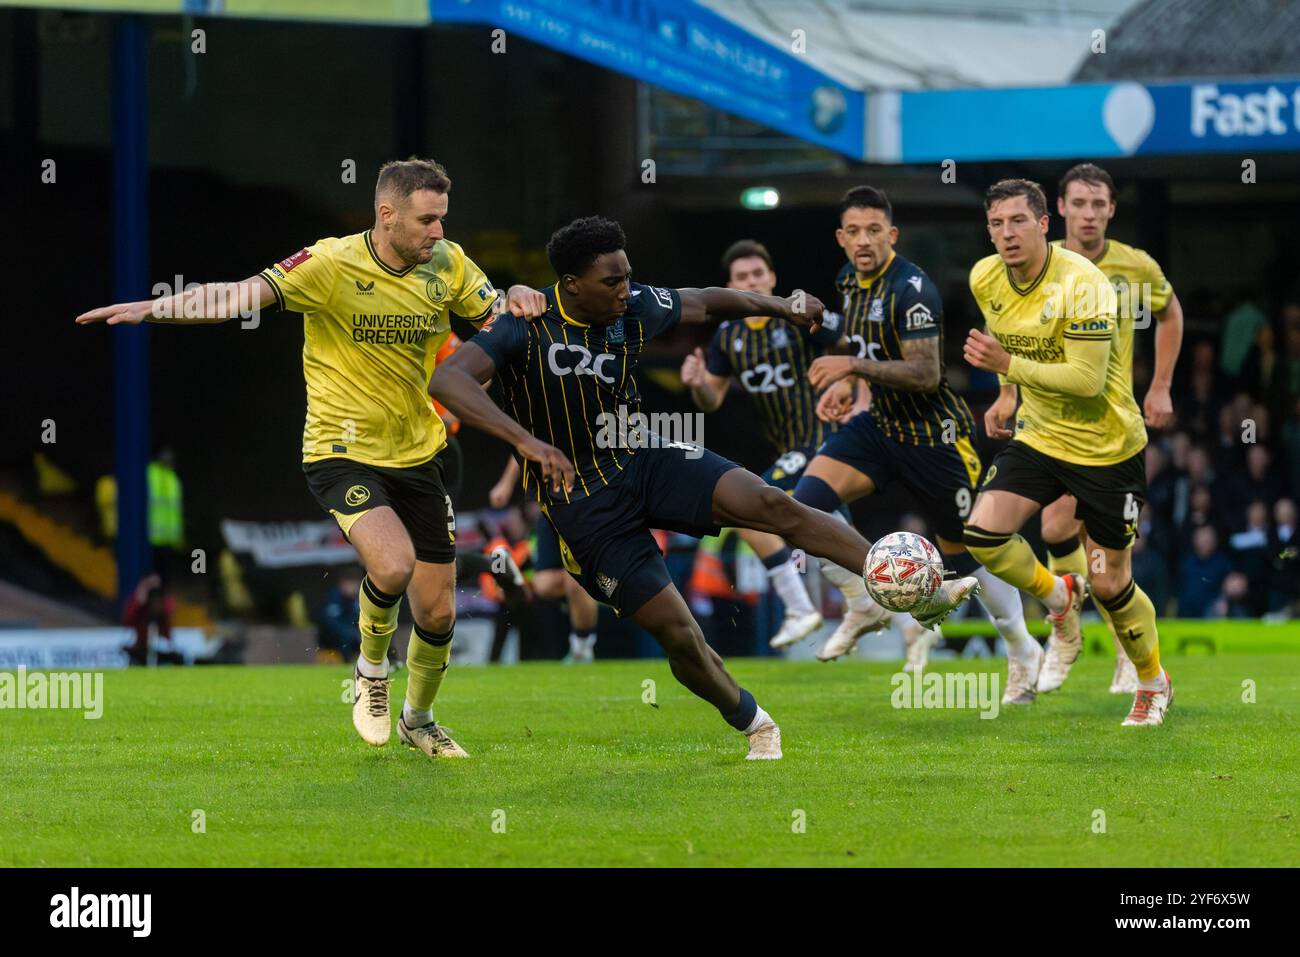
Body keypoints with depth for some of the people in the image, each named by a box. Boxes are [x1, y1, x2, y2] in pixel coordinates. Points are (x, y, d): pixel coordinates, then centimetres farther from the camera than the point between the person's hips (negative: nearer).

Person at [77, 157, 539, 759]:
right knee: (394, 564, -30)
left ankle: (418, 720, 35)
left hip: (417, 456, 5)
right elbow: (239, 297, -24)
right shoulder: (332, 265, -17)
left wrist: (516, 301, -14)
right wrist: (151, 308, -38)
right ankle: (372, 666, 3)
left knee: (437, 614, 6)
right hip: (343, 454, -5)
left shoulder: (447, 264, -1)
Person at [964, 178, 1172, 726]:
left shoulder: (1081, 284, -24)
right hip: (1038, 435, 5)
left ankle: (1154, 684, 28)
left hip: (1106, 448, -5)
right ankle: (1058, 598, 16)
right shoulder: (985, 279, -4)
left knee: (1110, 585, 2)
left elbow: (1088, 380, -28)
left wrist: (1009, 366, -32)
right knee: (983, 535, -15)